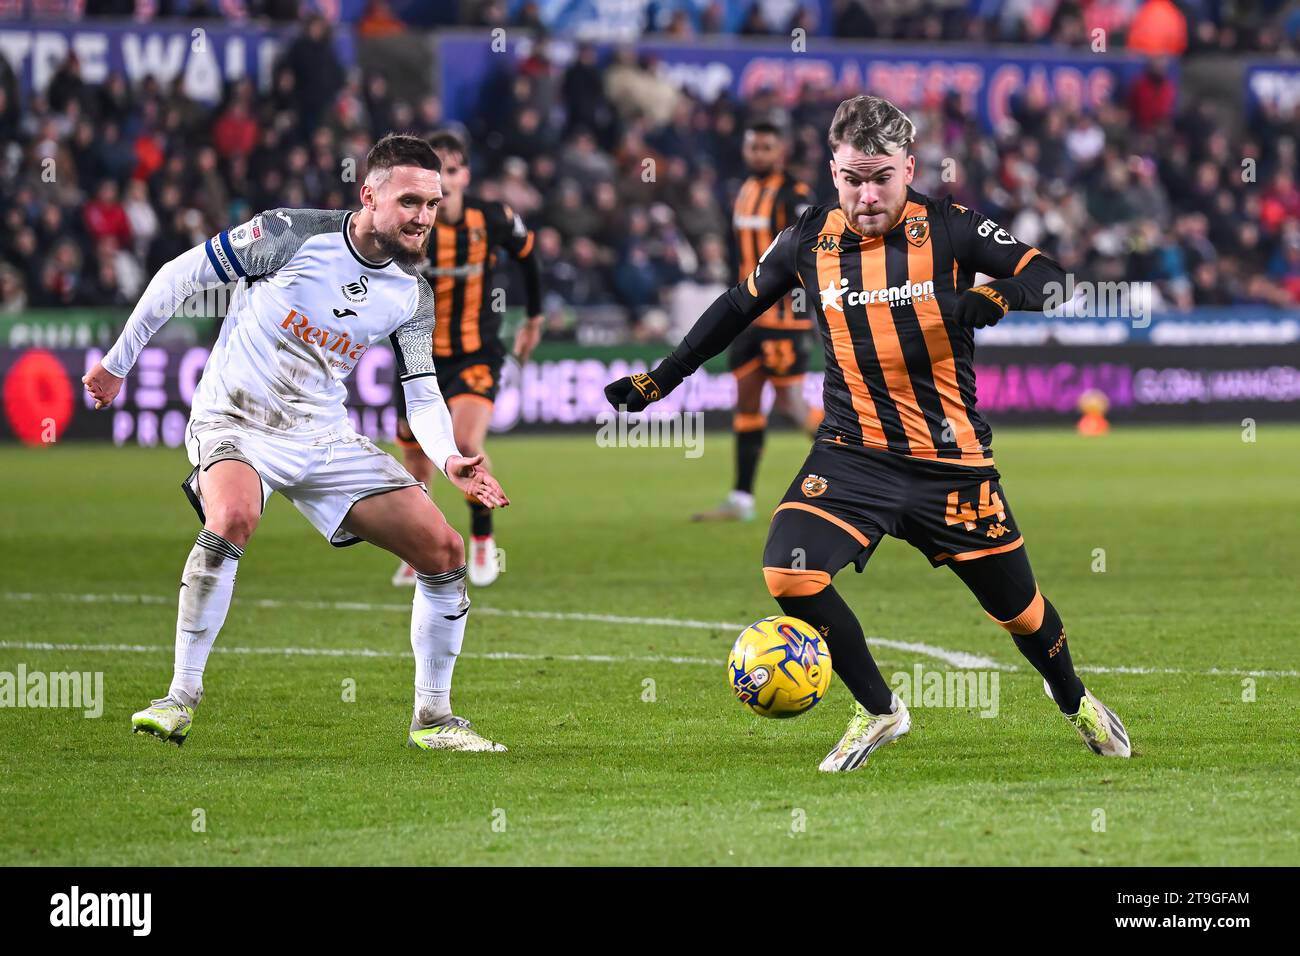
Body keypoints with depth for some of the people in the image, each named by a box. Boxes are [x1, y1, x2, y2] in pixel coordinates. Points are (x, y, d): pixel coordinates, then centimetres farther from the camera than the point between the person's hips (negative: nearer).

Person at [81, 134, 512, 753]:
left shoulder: (413, 296, 1)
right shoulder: (293, 235, -15)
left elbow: (422, 396, 5)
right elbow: (181, 274, -6)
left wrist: (449, 459, -16)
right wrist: (118, 360, 0)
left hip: (324, 437, 5)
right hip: (233, 424, -5)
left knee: (444, 550, -5)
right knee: (233, 517, -38)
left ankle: (433, 719, 11)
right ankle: (181, 697, -26)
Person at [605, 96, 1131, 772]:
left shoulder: (947, 228, -9)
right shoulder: (809, 240, -2)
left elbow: (1048, 277, -12)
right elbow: (738, 306, 13)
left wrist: (997, 294, -33)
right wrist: (660, 379, 14)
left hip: (951, 456, -1)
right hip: (853, 454, 2)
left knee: (1017, 608, 8)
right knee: (788, 572, -20)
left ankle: (1074, 702, 42)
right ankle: (878, 711, 1)